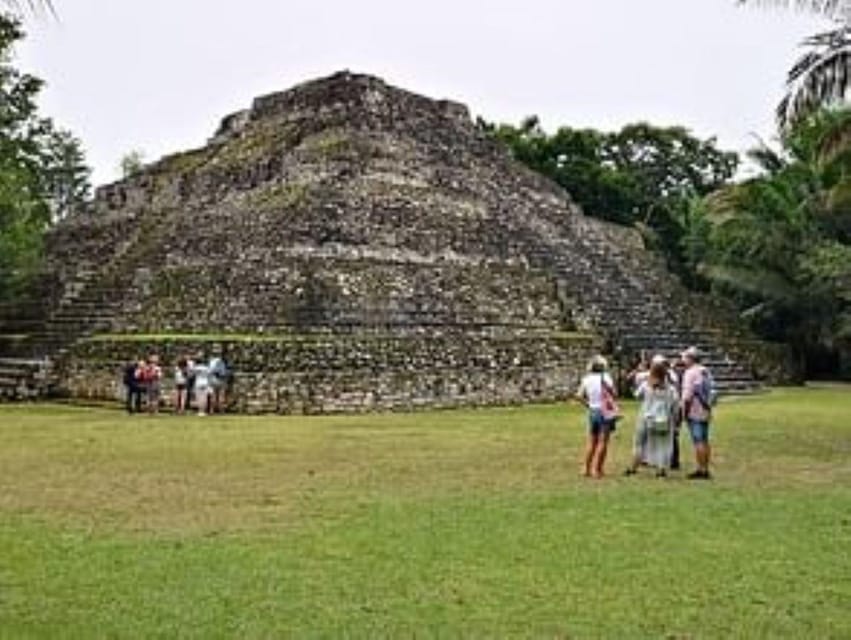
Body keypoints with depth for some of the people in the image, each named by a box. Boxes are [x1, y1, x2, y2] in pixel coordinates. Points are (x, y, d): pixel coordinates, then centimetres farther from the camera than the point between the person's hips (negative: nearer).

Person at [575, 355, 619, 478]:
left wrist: (588, 404, 7)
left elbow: (579, 396, -4)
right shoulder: (605, 377, -9)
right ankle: (596, 469, -1)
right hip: (605, 412, -5)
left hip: (592, 411, 5)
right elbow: (613, 393, -16)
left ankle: (587, 468, 18)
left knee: (591, 441, 15)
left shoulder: (587, 379, 2)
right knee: (602, 442, 1)